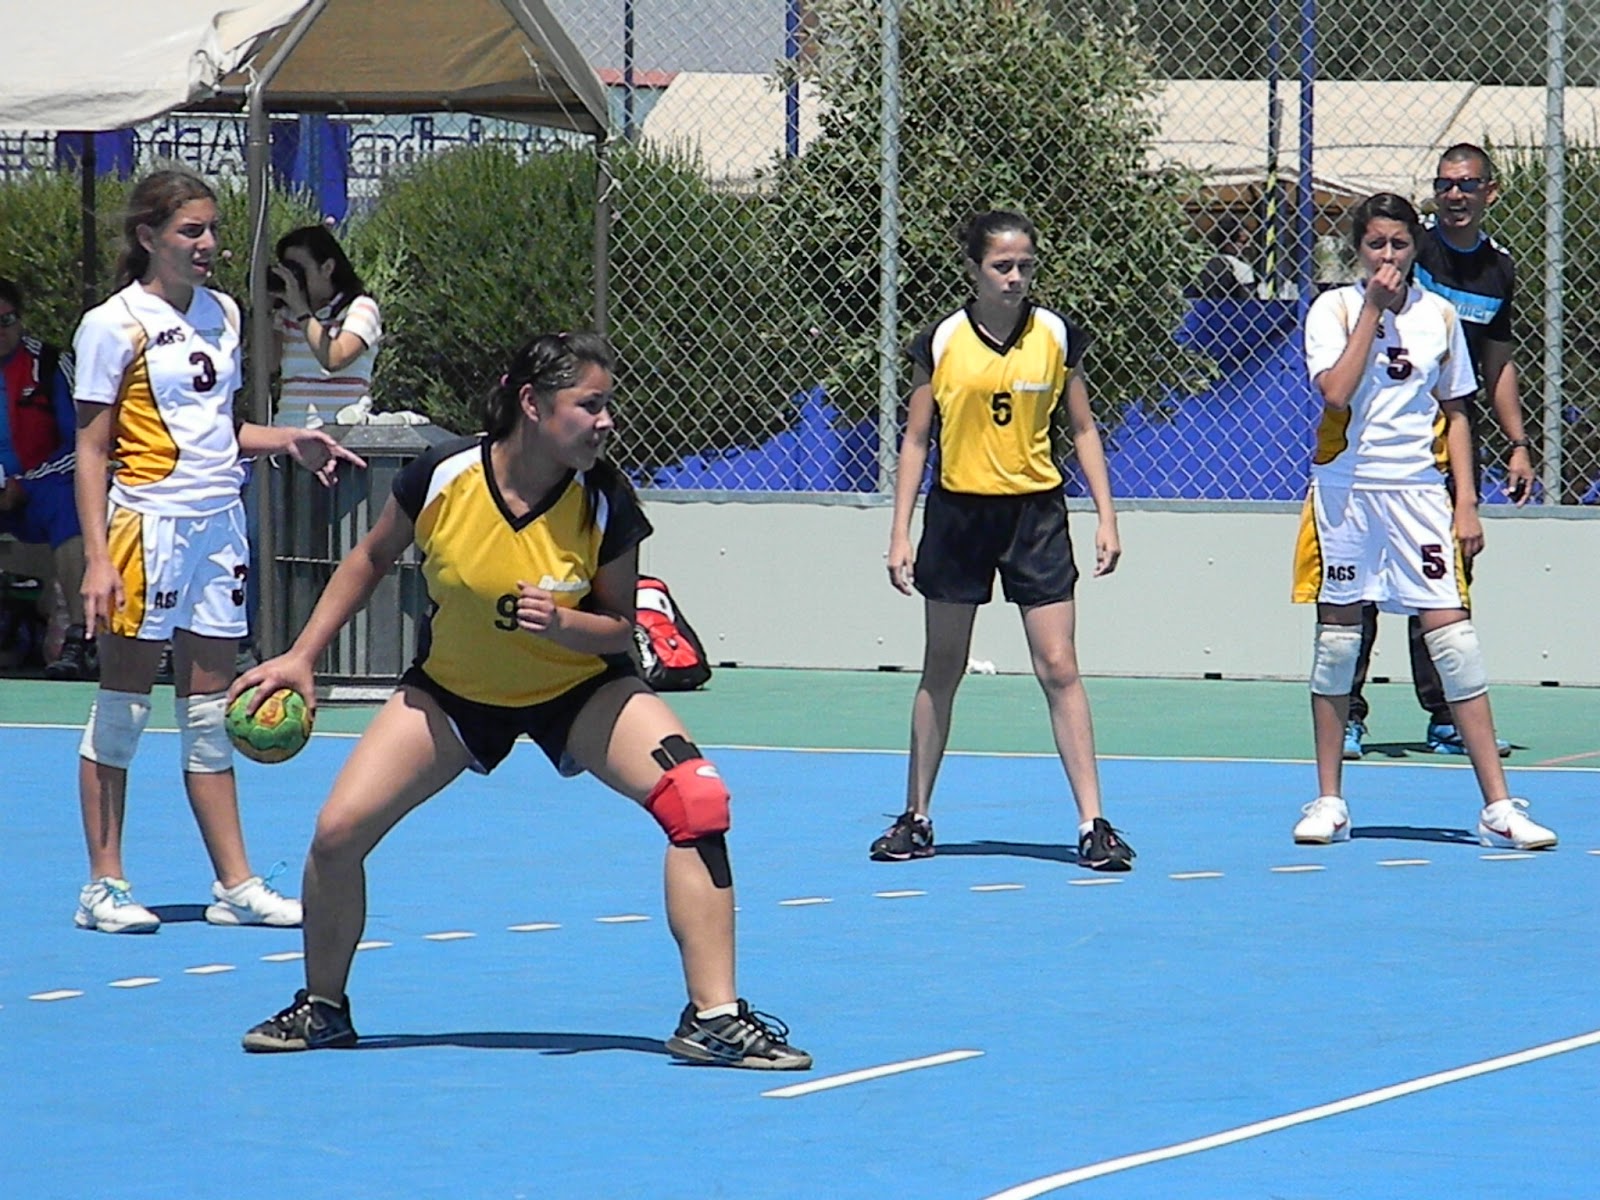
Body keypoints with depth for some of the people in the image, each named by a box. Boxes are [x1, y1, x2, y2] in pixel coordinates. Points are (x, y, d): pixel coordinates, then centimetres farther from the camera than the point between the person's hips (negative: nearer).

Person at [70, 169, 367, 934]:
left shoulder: (222, 314, 13)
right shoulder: (114, 326, -7)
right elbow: (91, 449, -9)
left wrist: (288, 441, 6)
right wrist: (97, 556, -17)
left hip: (220, 523, 6)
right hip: (149, 520, -6)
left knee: (210, 706, 8)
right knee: (122, 704, -1)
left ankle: (235, 885, 9)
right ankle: (104, 886, 4)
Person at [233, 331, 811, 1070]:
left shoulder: (605, 502, -21)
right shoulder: (441, 478, -22)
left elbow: (620, 628, -11)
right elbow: (371, 559, -2)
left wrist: (562, 624, -33)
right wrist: (302, 656, -4)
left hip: (578, 686, 0)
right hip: (452, 689, 1)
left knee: (698, 800, -23)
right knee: (338, 830, -11)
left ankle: (713, 1016, -15)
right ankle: (322, 1008, 16)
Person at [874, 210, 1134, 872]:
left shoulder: (1057, 337, 0)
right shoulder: (941, 341, -2)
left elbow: (1082, 429, 8)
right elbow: (916, 439, 3)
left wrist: (1106, 517, 1)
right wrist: (900, 534, -1)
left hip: (1035, 513, 0)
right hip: (958, 512, 0)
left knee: (1059, 669, -6)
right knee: (941, 671, 8)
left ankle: (1092, 823, -5)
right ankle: (915, 819, 18)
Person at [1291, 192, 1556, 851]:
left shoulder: (1440, 315, 8)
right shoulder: (1334, 309, 1)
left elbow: (1455, 415, 12)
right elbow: (1335, 392, -14)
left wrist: (1467, 503, 4)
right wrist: (1373, 308, -11)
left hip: (1420, 491, 1)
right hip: (1346, 487, -1)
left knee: (1451, 633, -7)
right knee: (1337, 634, 3)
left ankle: (1498, 807, -8)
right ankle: (1329, 801, 13)